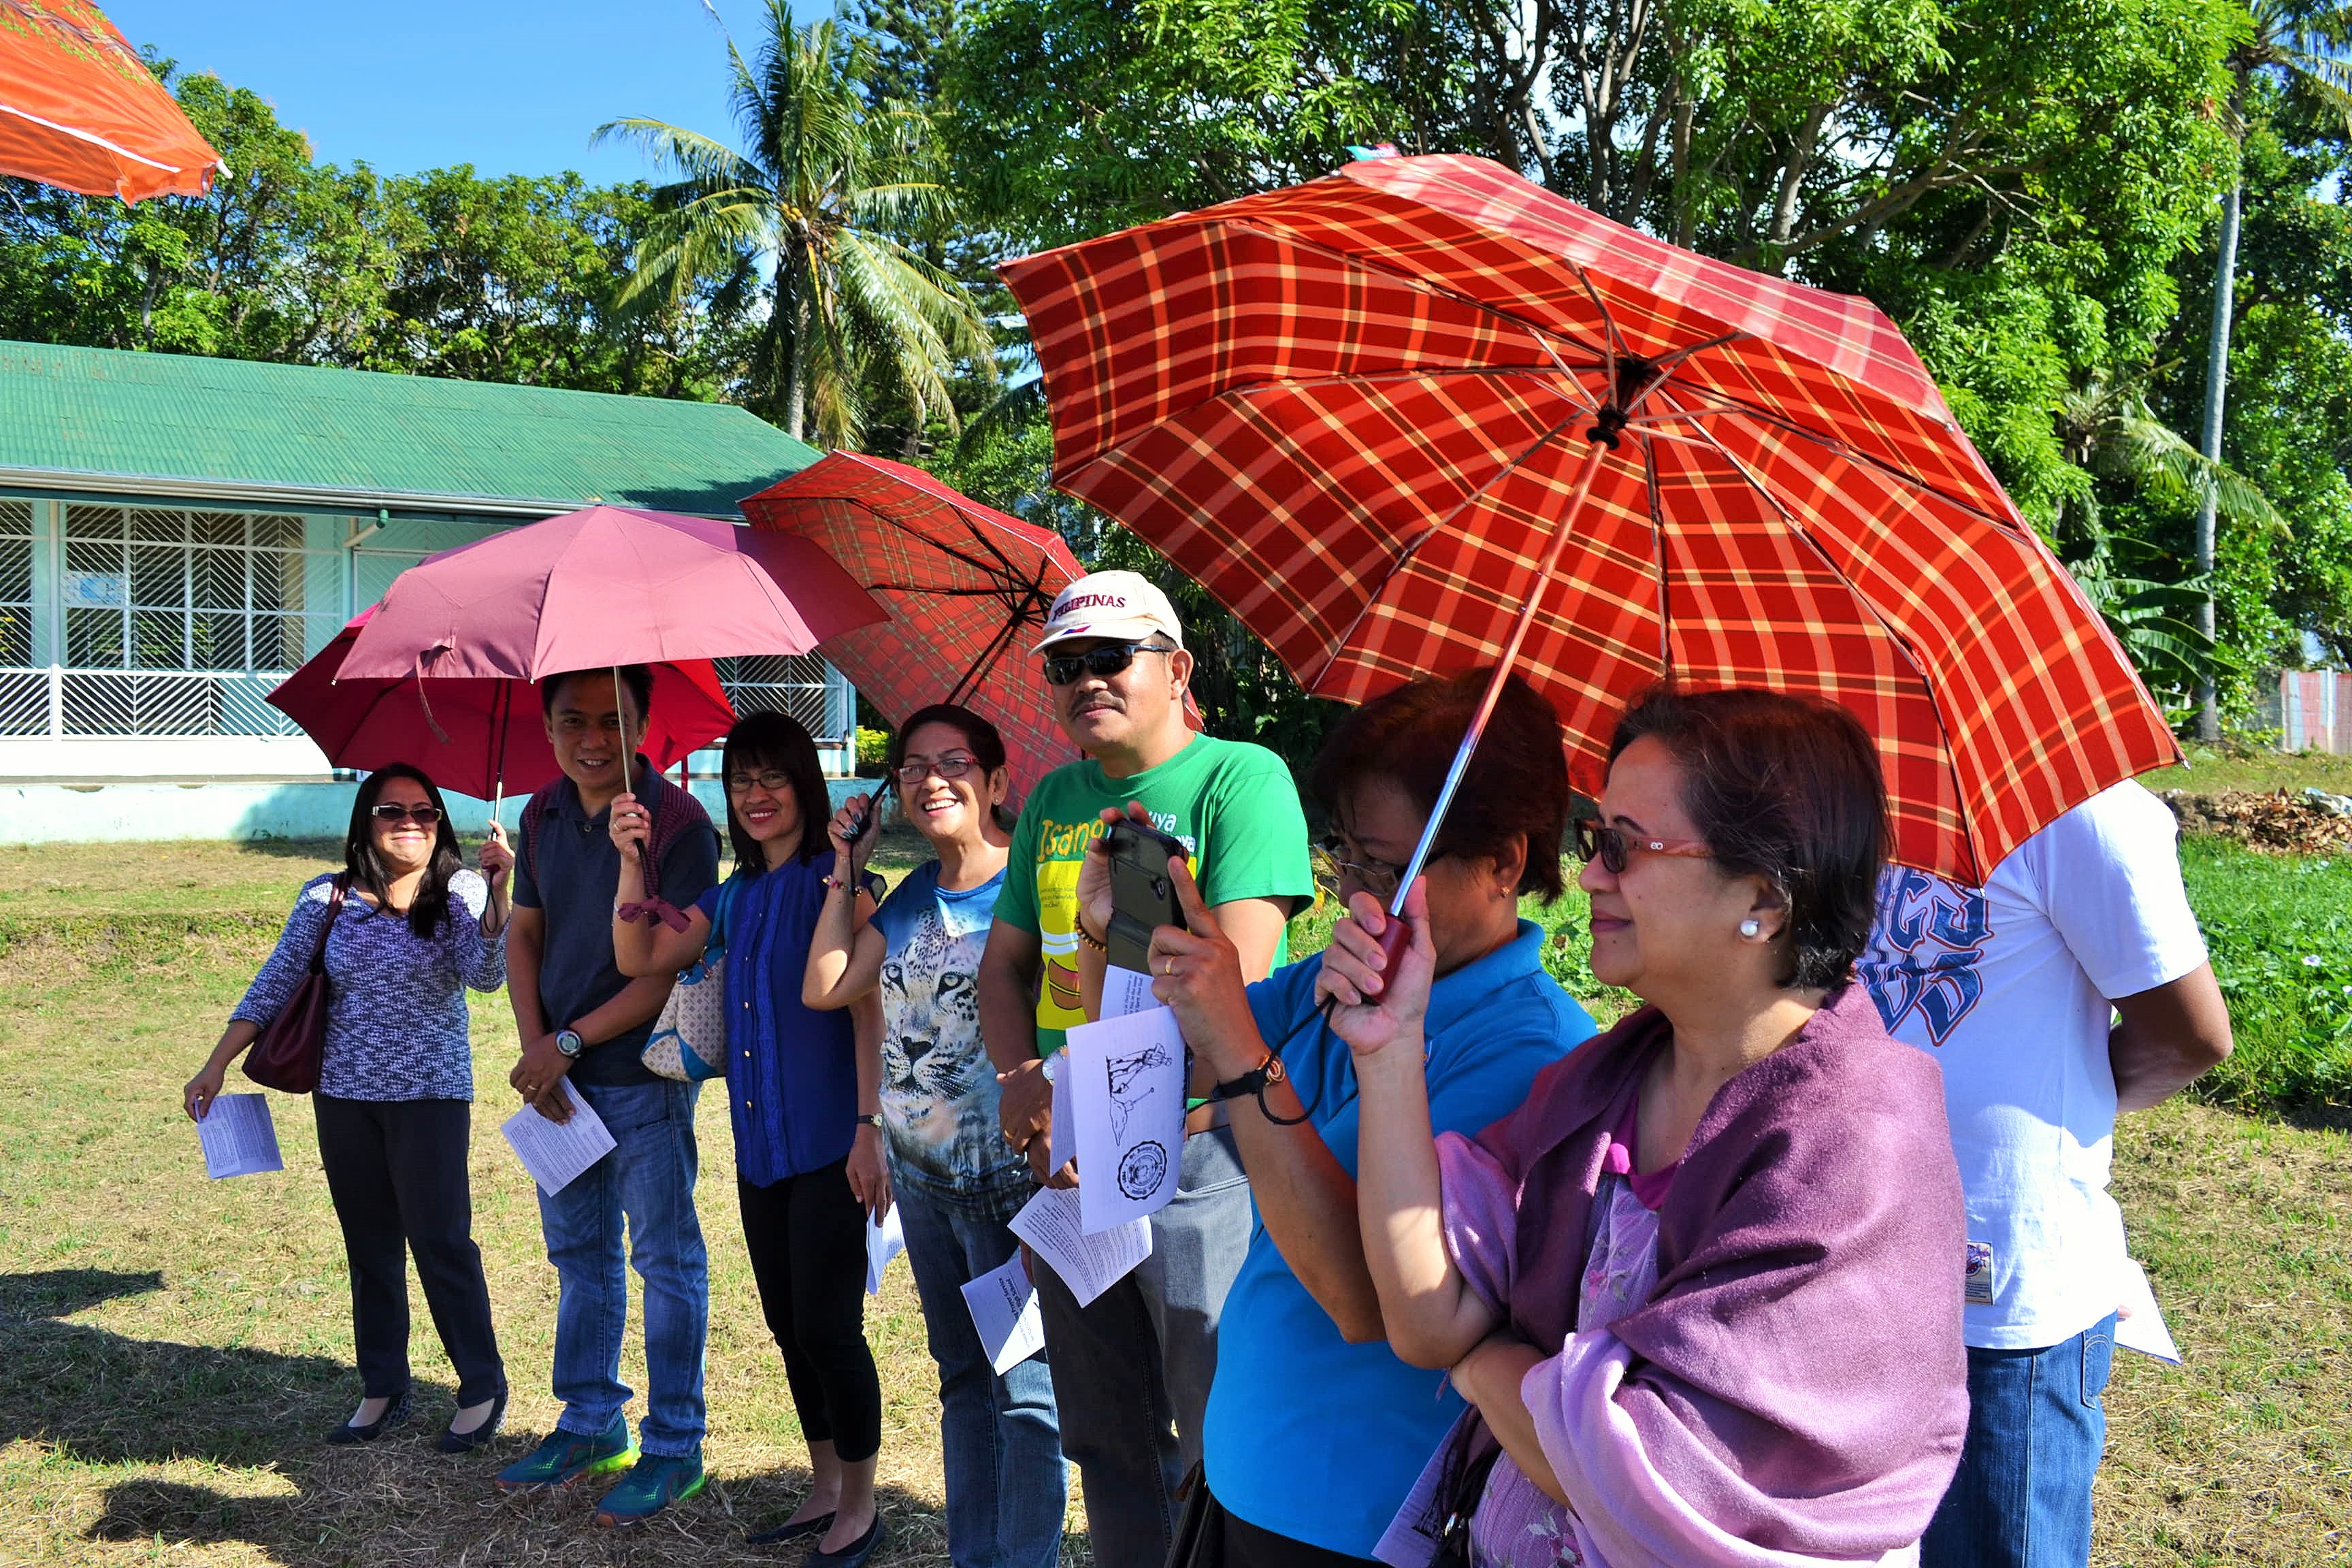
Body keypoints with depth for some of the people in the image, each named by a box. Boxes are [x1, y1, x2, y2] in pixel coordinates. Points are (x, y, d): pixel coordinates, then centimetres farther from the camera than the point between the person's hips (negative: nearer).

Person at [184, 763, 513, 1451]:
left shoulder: (460, 892, -5)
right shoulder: (326, 899, 3)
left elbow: (486, 975, -20)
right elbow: (274, 985, 6)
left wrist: (496, 892, -33)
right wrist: (215, 1067, 3)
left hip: (430, 1097, -4)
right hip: (344, 1097, 4)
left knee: (442, 1243, -3)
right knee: (369, 1249, 13)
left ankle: (482, 1389, 10)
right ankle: (383, 1391, 25)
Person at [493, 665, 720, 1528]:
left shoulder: (679, 822, -15)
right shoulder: (543, 816, 6)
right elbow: (522, 935, 10)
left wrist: (570, 1042, -16)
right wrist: (534, 1048, -3)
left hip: (644, 1075, -7)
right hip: (558, 1075, 7)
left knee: (666, 1261, 4)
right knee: (579, 1254, 17)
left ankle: (674, 1447, 15)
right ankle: (592, 1425, 32)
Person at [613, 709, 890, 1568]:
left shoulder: (836, 880, -8)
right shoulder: (733, 896, 13)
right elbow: (641, 960, 9)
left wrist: (869, 1126, -20)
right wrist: (631, 862, -3)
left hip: (827, 1143, -7)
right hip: (758, 1144, 7)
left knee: (828, 1327, -2)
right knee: (788, 1325, 15)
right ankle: (824, 1490, 30)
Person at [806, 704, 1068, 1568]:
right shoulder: (915, 894, 10)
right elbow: (826, 985, 9)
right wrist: (847, 869, 8)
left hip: (1009, 1181, -8)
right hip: (923, 1178, 8)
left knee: (1025, 1389, -4)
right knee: (962, 1378, 18)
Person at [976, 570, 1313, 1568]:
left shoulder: (1241, 777, -8)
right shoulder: (1051, 802, 12)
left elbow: (1236, 975, -18)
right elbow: (1005, 963, 15)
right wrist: (1024, 1080, -4)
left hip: (1196, 1146, -6)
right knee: (1107, 1442, 17)